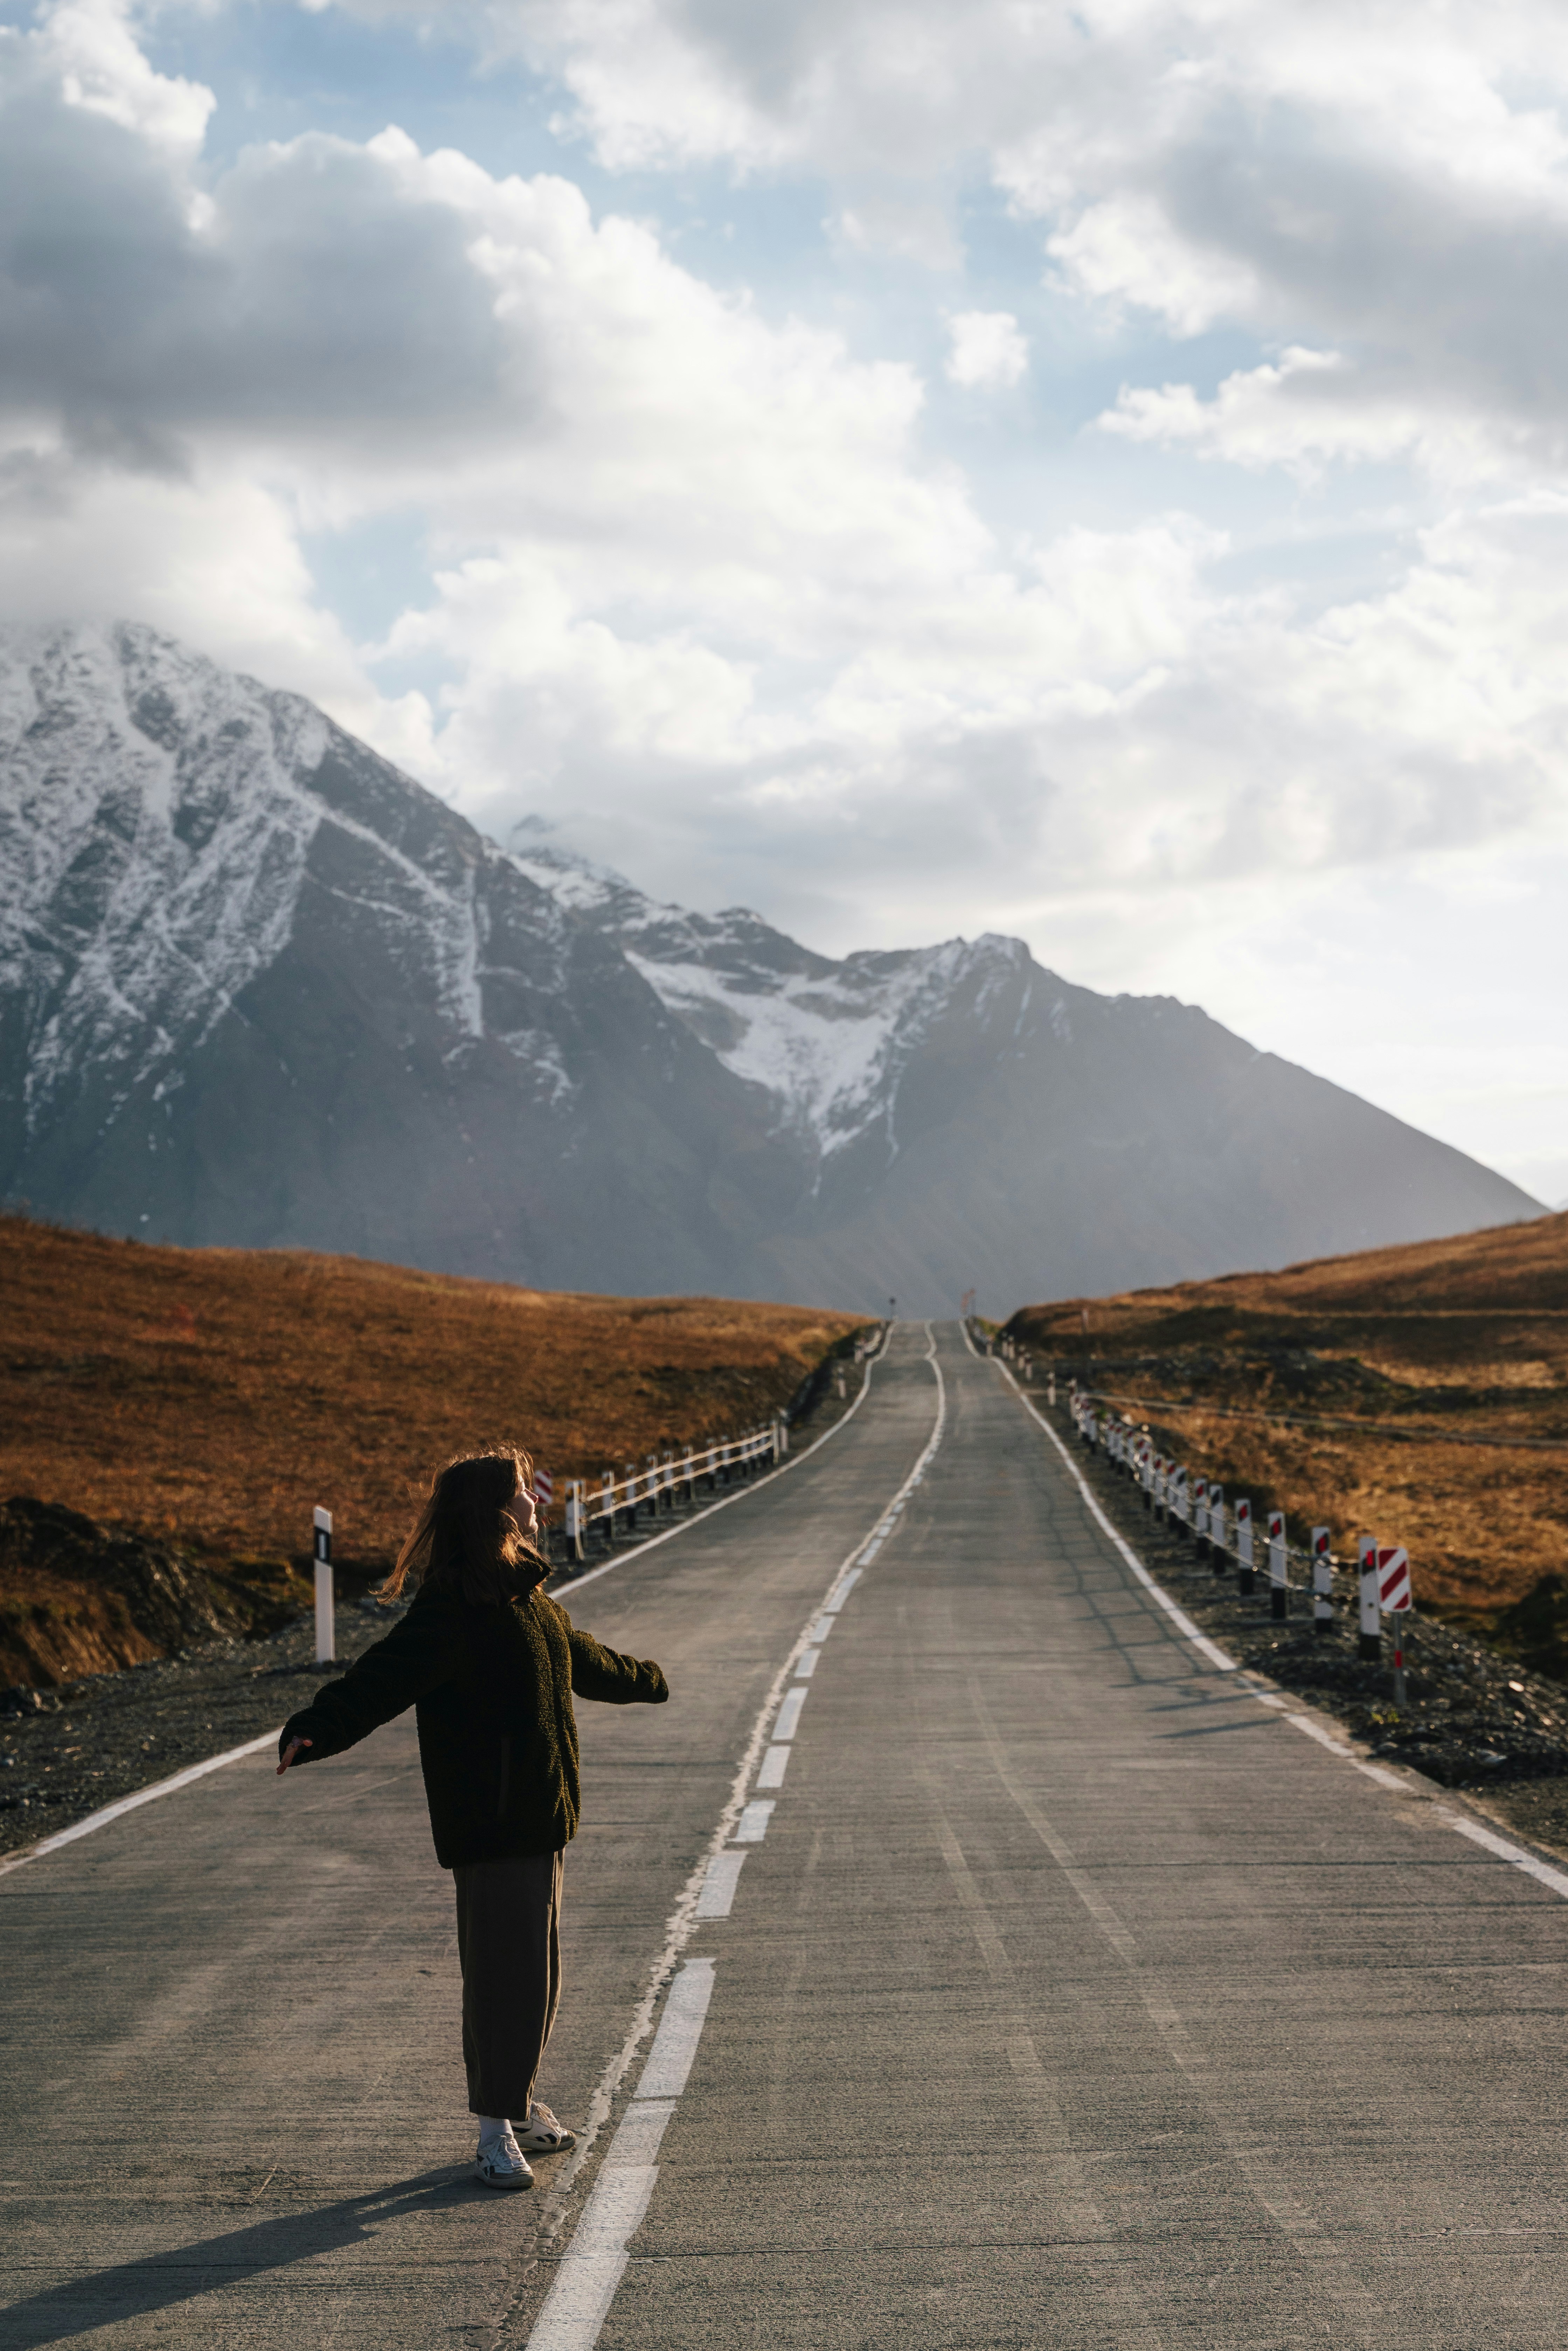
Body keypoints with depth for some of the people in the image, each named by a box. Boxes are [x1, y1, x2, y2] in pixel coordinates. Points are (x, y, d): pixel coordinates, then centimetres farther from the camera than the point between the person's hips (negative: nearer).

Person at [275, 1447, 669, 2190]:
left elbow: (582, 1658, 34)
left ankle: (519, 2102, 30)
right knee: (505, 1968, -6)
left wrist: (643, 1679, 52)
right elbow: (380, 1679, -29)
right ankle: (497, 2128, 4)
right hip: (490, 1821, -9)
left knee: (537, 1968, 16)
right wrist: (313, 1730, -46)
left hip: (541, 1815, 9)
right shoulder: (450, 1610, -17)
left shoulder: (528, 1598, 14)